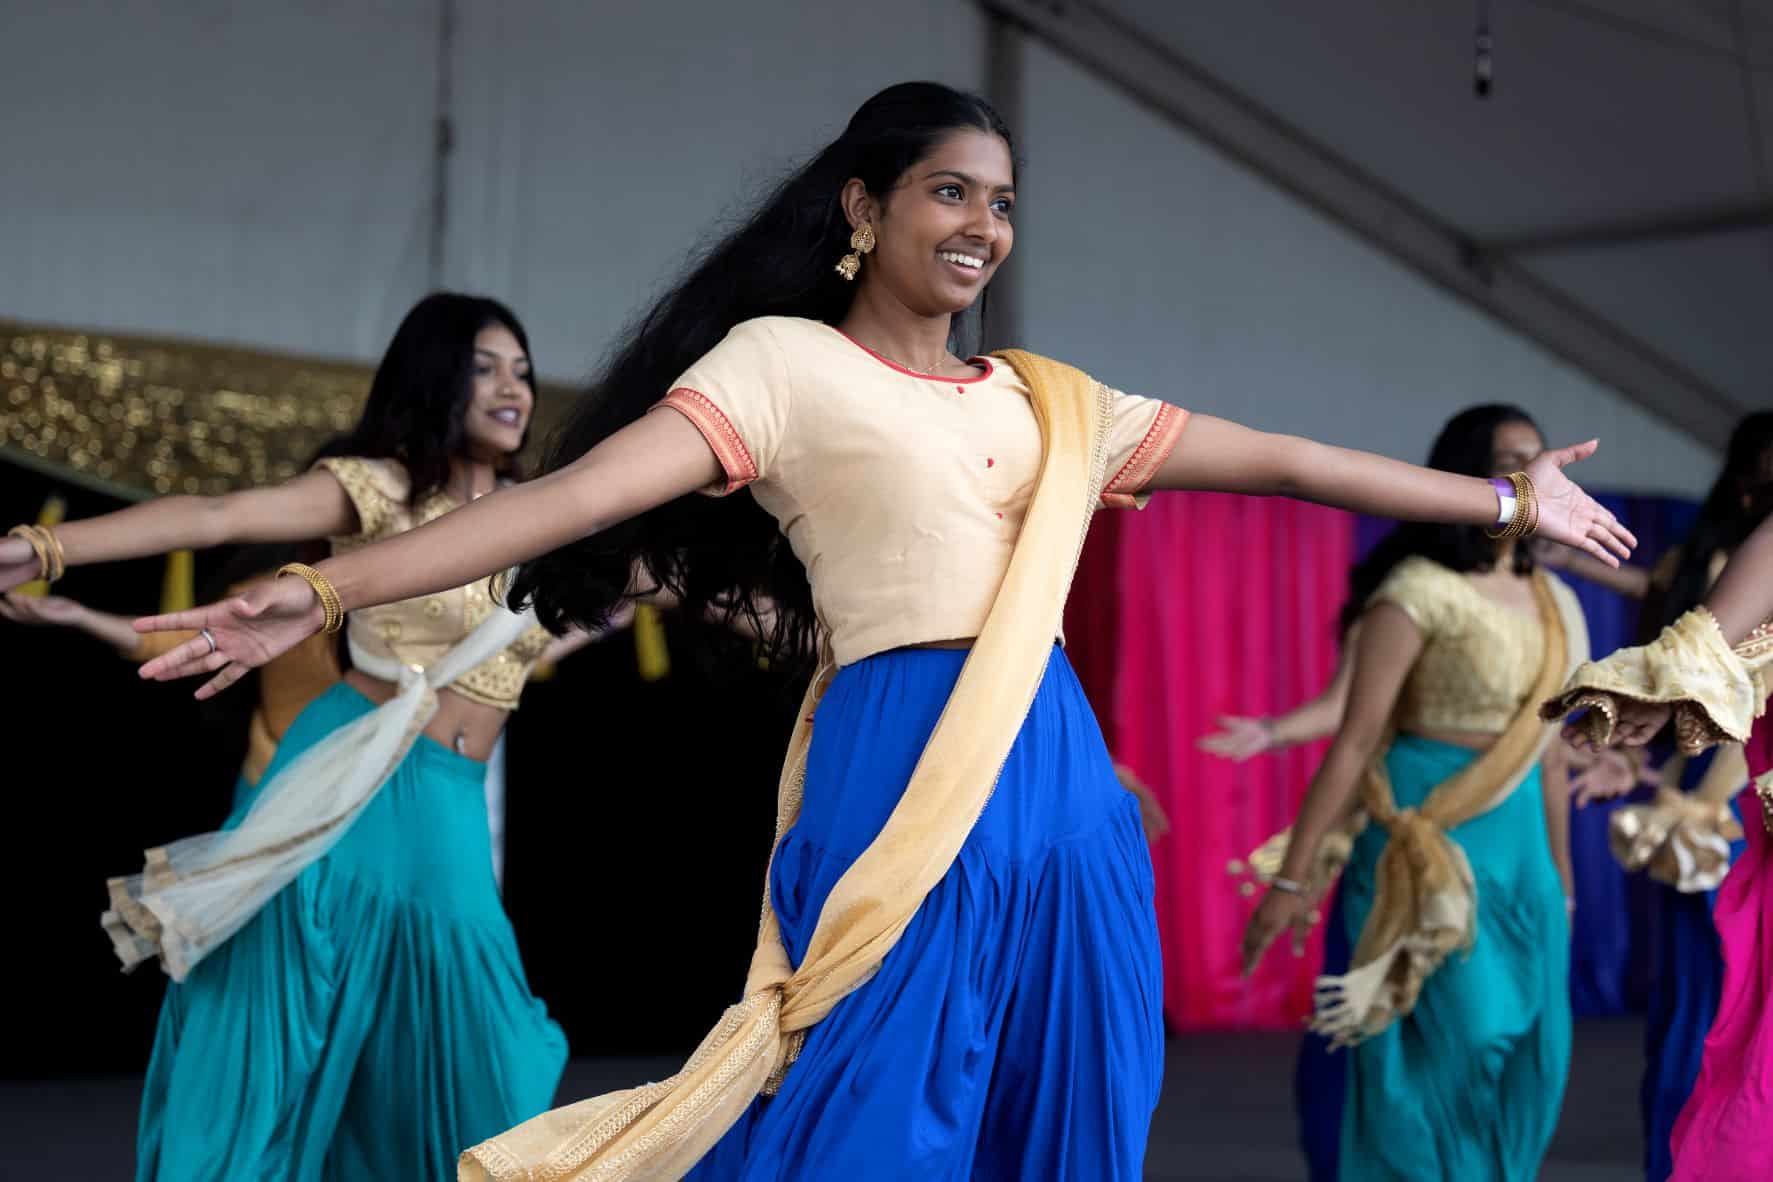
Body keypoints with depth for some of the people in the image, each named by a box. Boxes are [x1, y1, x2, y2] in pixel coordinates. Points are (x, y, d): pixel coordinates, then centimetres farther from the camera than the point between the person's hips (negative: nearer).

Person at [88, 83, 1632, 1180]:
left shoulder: (1046, 400, 16)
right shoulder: (786, 361, 0)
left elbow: (1282, 461, 20)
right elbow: (584, 492, -12)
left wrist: (1505, 497, 21)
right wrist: (326, 591, -23)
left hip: (1062, 787, 6)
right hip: (902, 787, -6)